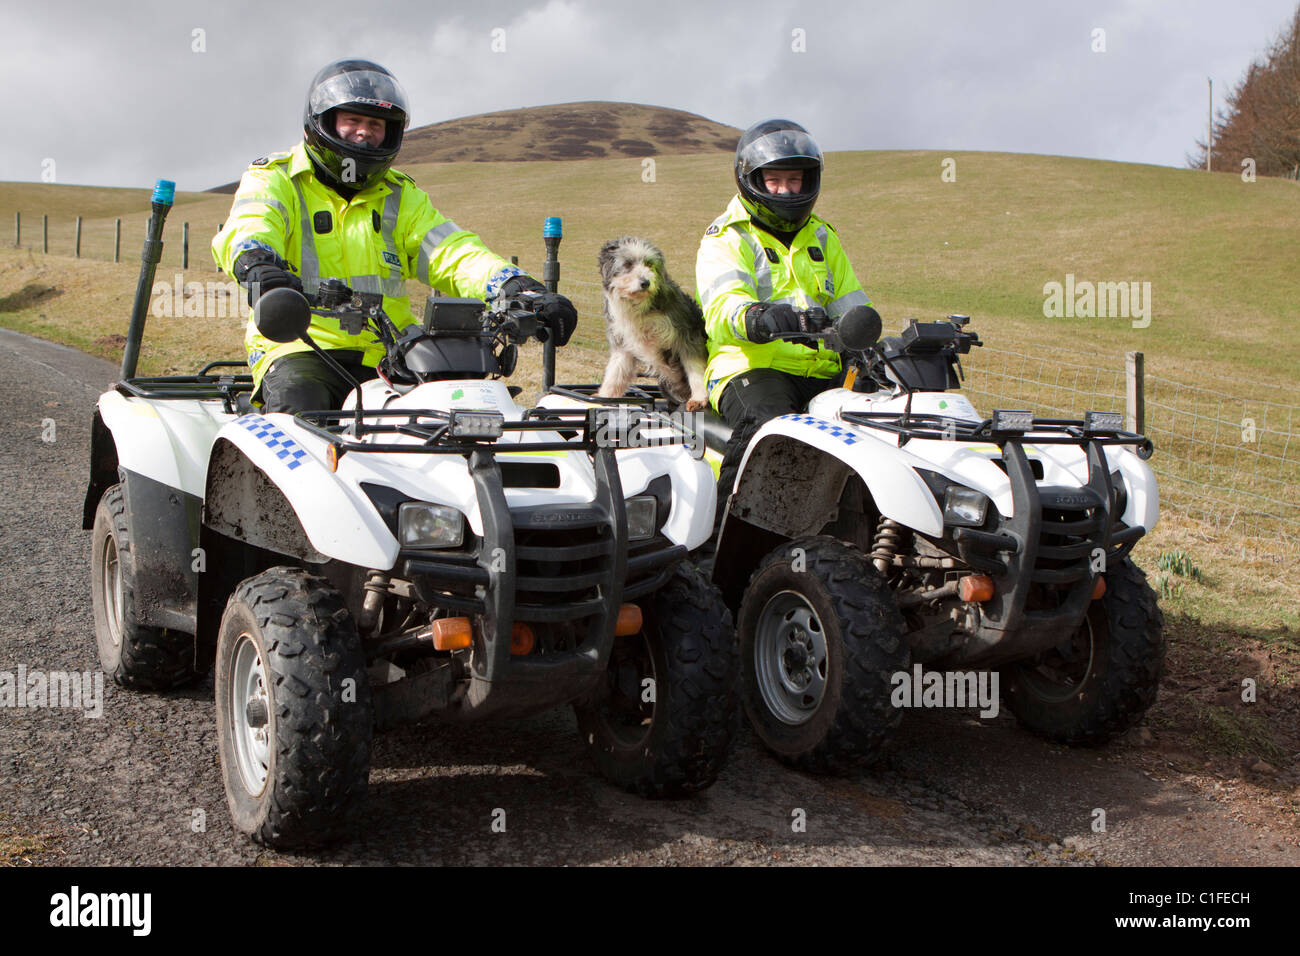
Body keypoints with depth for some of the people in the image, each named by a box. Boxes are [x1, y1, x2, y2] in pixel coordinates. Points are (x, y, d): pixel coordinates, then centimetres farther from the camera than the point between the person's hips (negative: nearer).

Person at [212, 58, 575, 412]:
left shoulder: (402, 197, 18)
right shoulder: (276, 180, 6)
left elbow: (454, 252, 5)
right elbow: (246, 226, -15)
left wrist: (521, 289, -16)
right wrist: (257, 264, -42)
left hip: (387, 356, 3)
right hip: (300, 349, -3)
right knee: (298, 406, -34)